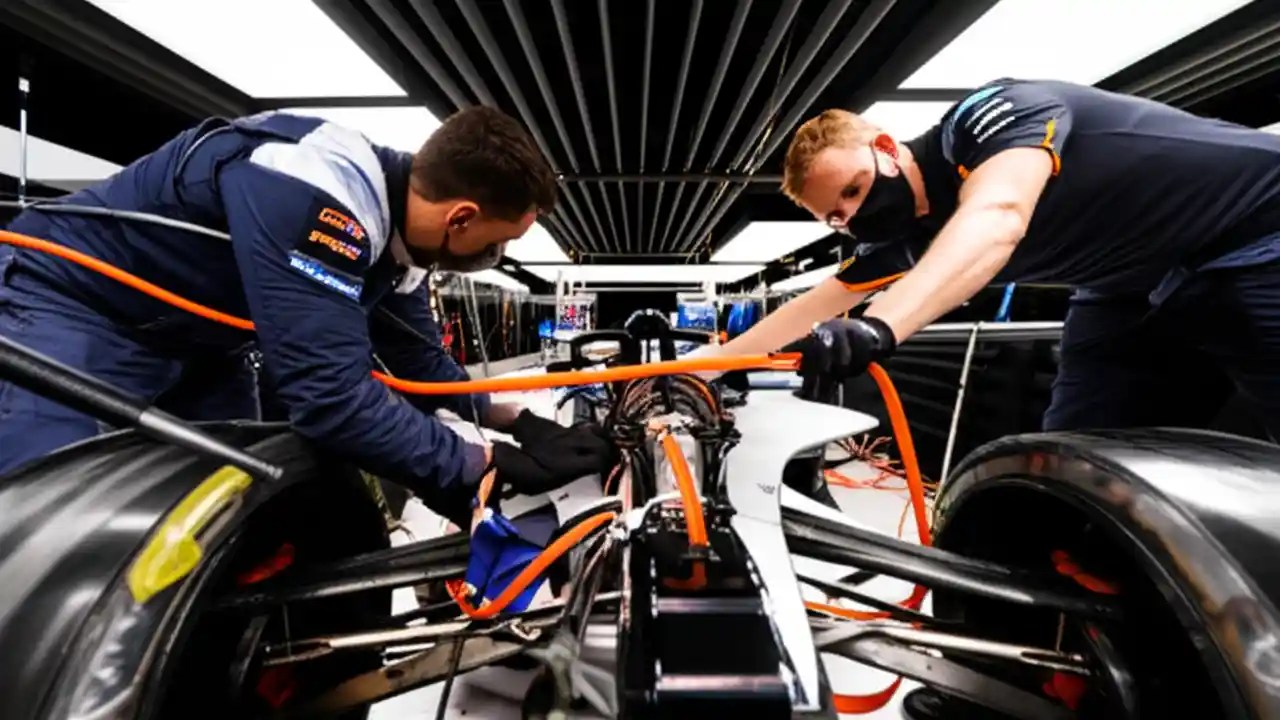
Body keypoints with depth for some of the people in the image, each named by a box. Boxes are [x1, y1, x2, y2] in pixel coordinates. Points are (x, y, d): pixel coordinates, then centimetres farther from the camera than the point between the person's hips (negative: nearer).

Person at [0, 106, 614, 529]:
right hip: (69, 304, -7)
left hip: (197, 340, 8)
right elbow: (332, 395, -42)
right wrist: (495, 466, -35)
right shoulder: (310, 193, -37)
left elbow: (423, 367, 3)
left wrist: (514, 421, -2)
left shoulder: (396, 220, -8)